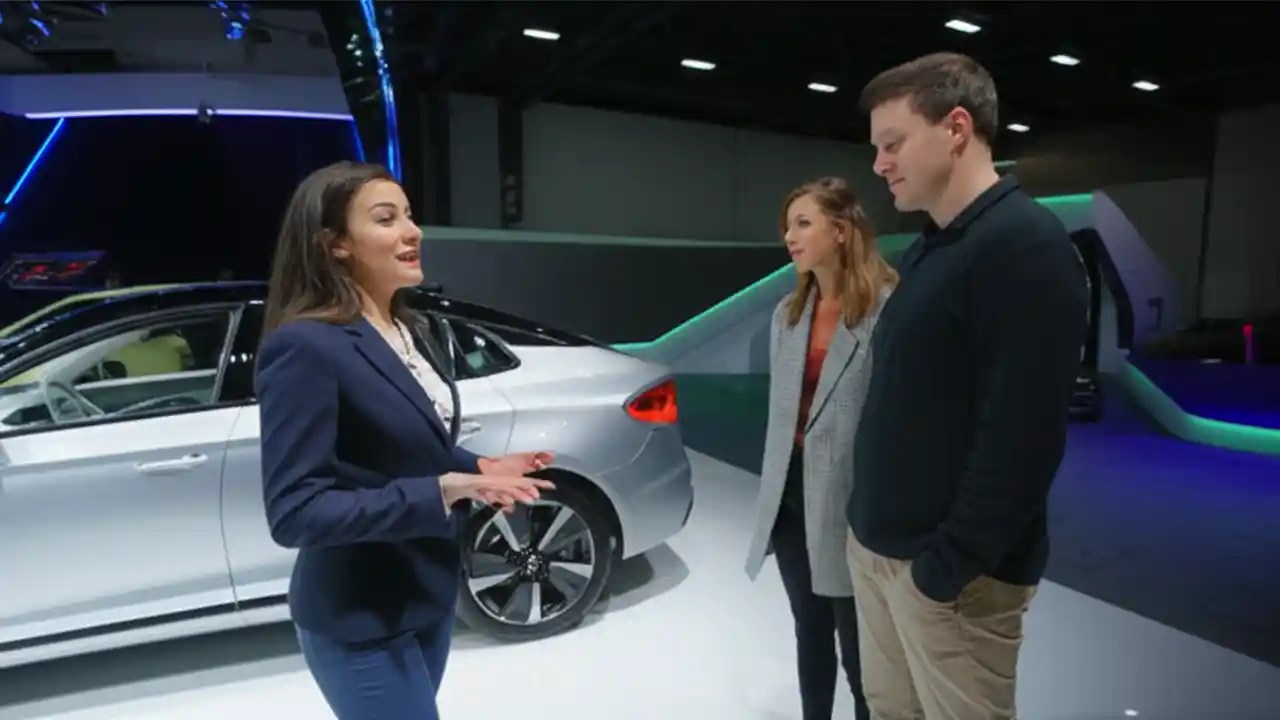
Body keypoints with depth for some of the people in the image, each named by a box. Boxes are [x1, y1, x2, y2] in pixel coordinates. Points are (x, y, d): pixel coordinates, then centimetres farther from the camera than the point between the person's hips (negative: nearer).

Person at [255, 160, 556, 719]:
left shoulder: (404, 329, 4)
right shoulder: (306, 347, -23)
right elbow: (293, 512, -25)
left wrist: (479, 468, -4)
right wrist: (445, 491, -30)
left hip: (428, 595, 8)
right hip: (360, 621, -8)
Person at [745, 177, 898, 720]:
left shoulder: (888, 308, -15)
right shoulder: (787, 312, 9)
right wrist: (770, 488, 16)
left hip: (849, 503, -6)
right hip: (791, 495, 7)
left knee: (859, 650, 11)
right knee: (810, 633, 22)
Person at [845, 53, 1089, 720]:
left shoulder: (1025, 245, -16)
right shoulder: (924, 249, 11)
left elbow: (1024, 434, -22)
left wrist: (952, 563, -18)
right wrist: (867, 518, 11)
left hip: (947, 565, -7)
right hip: (875, 543, 8)